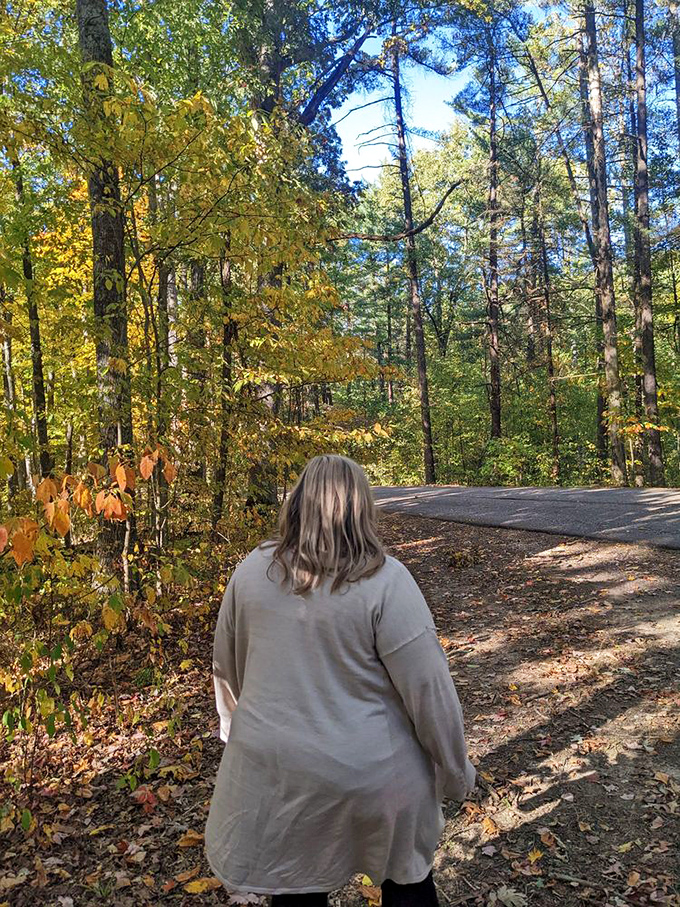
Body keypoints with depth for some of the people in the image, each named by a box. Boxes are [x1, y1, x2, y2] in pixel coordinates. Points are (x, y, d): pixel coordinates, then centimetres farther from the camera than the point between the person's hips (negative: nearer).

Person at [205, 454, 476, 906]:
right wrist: (456, 773, 0)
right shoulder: (384, 581, -18)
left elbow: (227, 668, 7)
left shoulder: (251, 571, -5)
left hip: (272, 770, 3)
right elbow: (429, 690, -15)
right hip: (373, 777, -2)